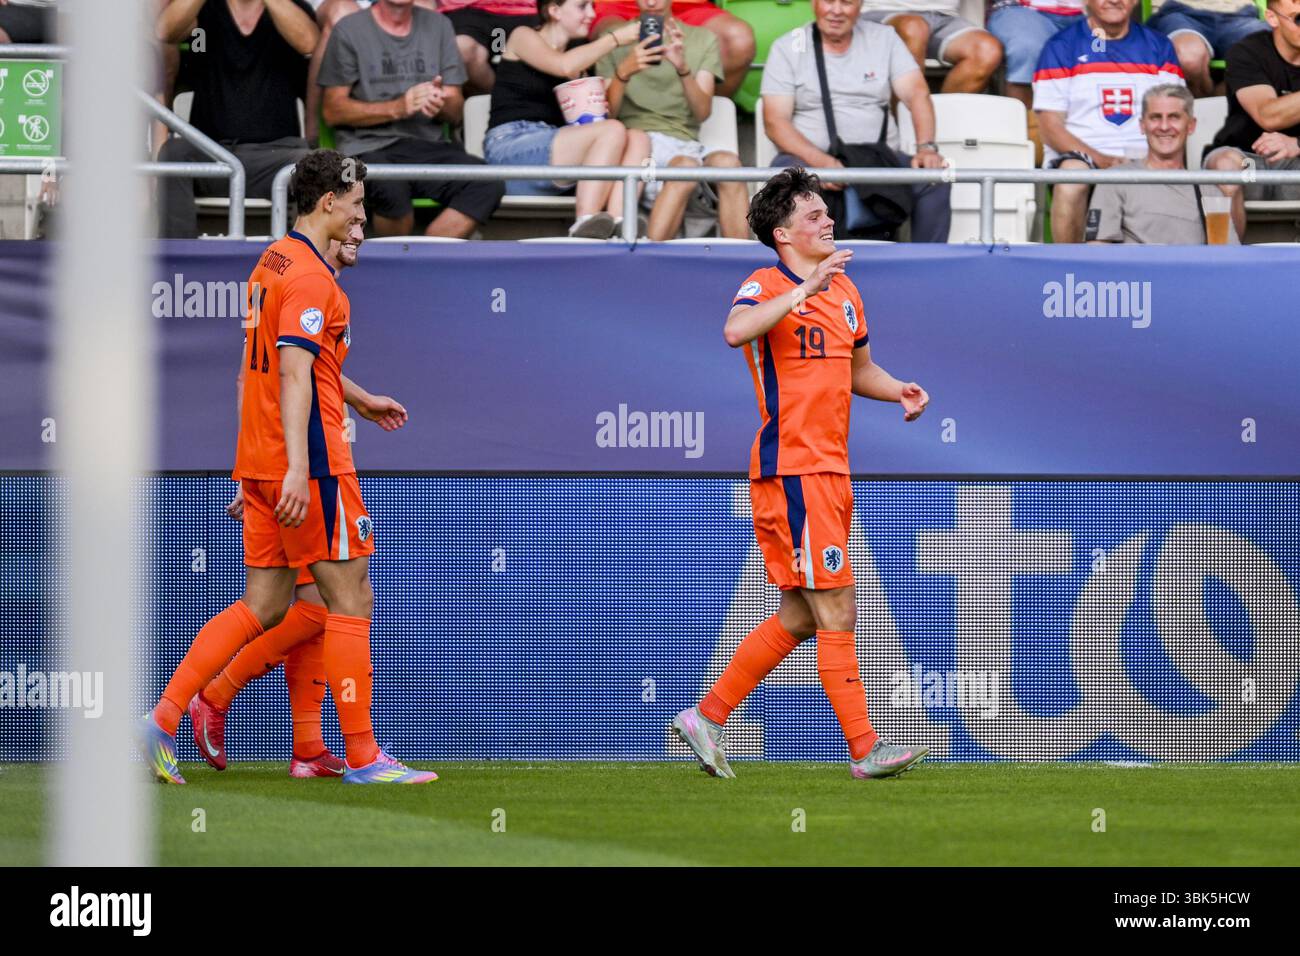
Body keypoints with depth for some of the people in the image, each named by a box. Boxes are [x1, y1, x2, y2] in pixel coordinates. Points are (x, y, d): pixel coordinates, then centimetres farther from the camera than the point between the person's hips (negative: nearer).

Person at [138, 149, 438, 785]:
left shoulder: (273, 262, 16)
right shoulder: (309, 275, -14)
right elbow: (295, 374, -23)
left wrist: (362, 399, 43)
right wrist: (297, 468, -29)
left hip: (259, 462, 9)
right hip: (310, 457, -9)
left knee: (262, 606, 8)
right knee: (350, 599, -2)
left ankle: (164, 718, -2)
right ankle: (362, 756, 1)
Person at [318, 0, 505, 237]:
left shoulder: (438, 25, 16)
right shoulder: (350, 30, 5)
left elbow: (455, 113, 16)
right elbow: (332, 111, 0)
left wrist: (441, 104, -10)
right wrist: (397, 108, -13)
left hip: (428, 146, 4)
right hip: (369, 149, -4)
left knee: (488, 185, -27)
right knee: (390, 187, -39)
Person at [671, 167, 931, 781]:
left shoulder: (844, 290, 16)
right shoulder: (767, 286, -9)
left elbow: (858, 368, 30)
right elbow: (736, 332, -32)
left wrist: (898, 390, 10)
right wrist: (805, 289, -35)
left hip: (830, 471, 9)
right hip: (792, 470, -9)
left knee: (799, 617, 13)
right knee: (837, 612, -7)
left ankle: (706, 717, 21)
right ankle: (865, 749, -4)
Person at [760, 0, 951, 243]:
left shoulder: (884, 38, 12)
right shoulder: (787, 48, 5)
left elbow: (917, 94, 2)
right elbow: (775, 122, -3)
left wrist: (926, 148, -19)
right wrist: (820, 161, -21)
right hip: (809, 157, -2)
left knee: (936, 181, -25)